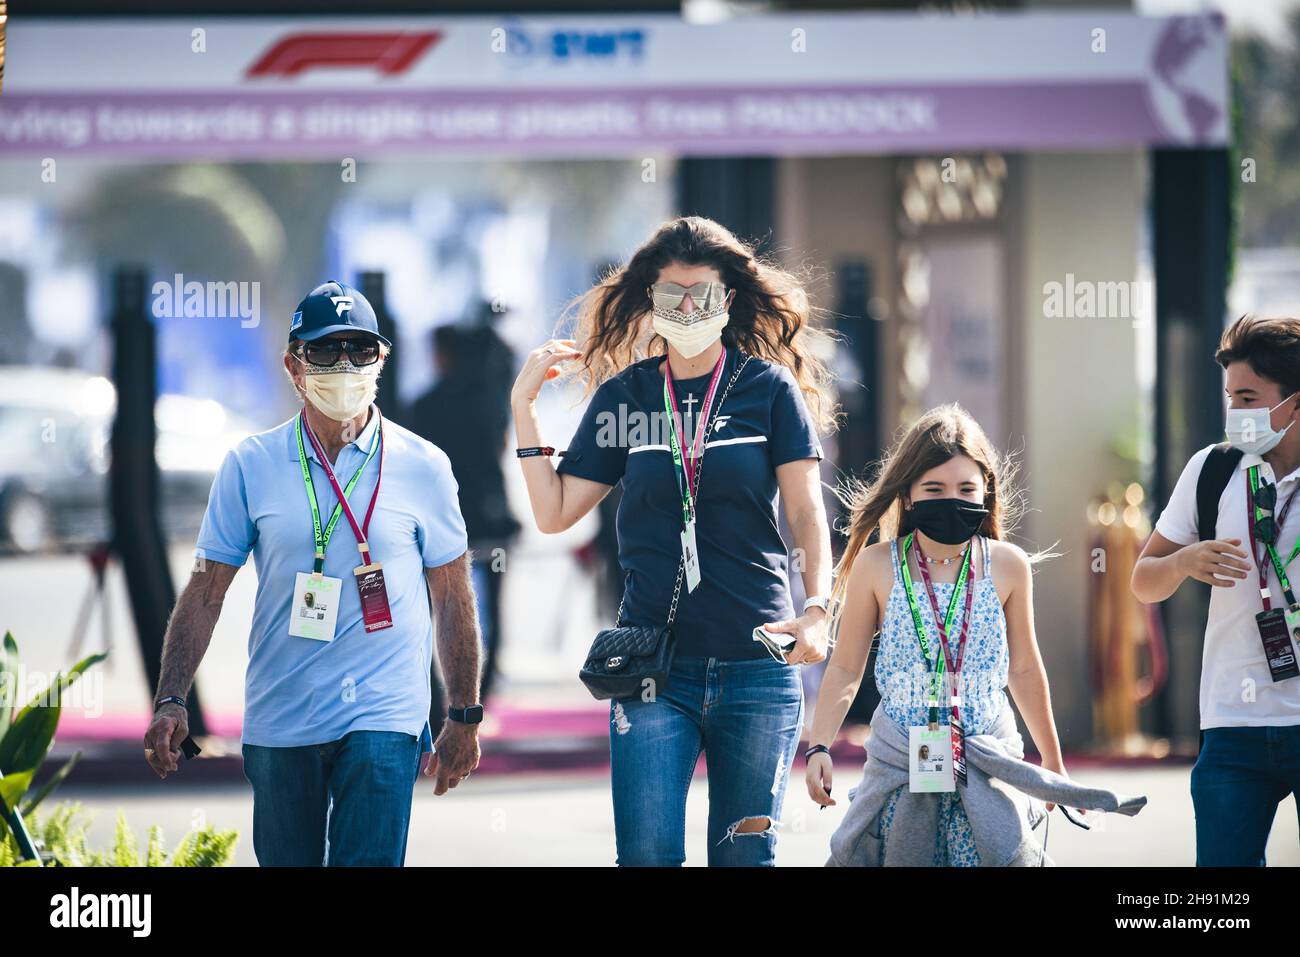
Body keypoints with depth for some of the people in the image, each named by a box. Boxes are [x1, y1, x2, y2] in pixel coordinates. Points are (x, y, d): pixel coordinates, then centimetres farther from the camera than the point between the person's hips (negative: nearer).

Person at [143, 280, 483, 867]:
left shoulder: (422, 467, 2)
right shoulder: (250, 466, 3)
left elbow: (452, 600, 9)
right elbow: (205, 591, 6)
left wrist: (465, 719, 8)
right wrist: (170, 702, -3)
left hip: (383, 720, -2)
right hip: (277, 724, 2)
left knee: (368, 863, -14)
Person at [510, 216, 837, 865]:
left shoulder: (768, 389, 4)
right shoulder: (623, 396, 9)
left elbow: (807, 514, 0)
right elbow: (554, 512, 10)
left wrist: (817, 610, -16)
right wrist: (523, 404, 5)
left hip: (756, 664, -1)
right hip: (653, 662, 1)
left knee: (744, 855, 3)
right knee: (646, 854, -8)